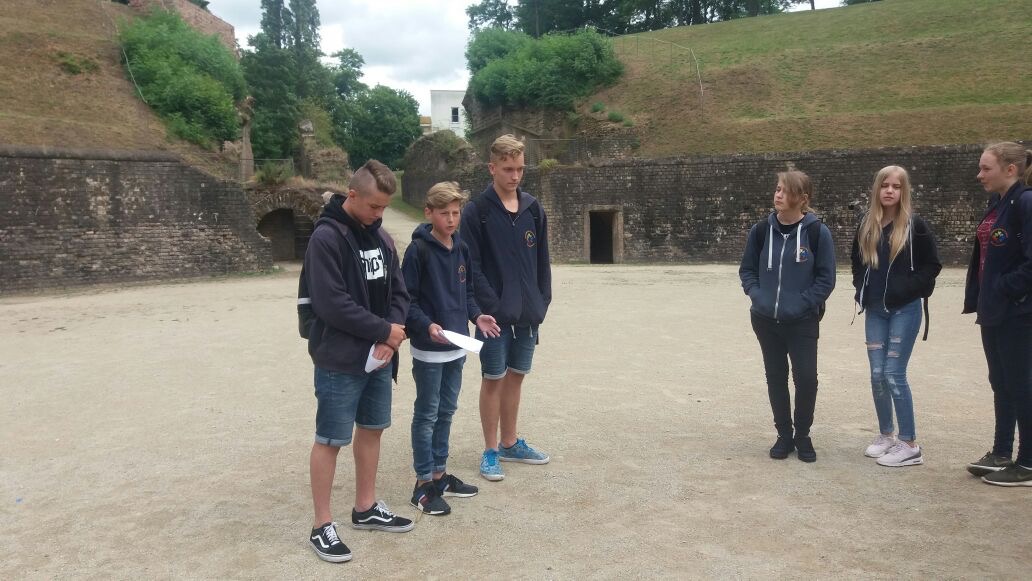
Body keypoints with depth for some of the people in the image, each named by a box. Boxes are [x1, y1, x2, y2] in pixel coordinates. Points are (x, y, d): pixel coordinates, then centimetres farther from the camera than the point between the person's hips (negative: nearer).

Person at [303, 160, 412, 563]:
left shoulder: (381, 237, 7)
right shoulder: (326, 238, -15)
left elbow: (398, 291, 8)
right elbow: (331, 303, -22)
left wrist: (390, 337, -9)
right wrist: (383, 330, -15)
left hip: (379, 357, 7)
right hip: (340, 361, -7)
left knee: (372, 430, 16)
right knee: (330, 440, 2)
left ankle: (366, 508, 31)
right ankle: (322, 526, 14)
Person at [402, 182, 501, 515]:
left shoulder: (462, 249, 7)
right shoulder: (418, 250, -14)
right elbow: (407, 298, -14)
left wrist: (476, 315, 0)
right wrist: (427, 325, -26)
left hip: (457, 347, 7)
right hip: (428, 350, -7)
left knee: (446, 412, 15)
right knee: (427, 415, 3)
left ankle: (440, 474, 28)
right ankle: (424, 484, 12)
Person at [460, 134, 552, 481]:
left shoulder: (533, 209, 7)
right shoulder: (477, 212, -8)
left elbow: (542, 261, 11)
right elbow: (471, 266, -11)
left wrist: (542, 302, 3)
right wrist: (494, 307, -15)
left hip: (528, 314, 5)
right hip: (496, 316, -5)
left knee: (516, 375, 14)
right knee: (493, 379, 4)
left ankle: (510, 442, 28)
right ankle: (491, 450, 16)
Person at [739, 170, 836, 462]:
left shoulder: (817, 232, -7)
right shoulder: (761, 230, 1)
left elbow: (826, 278, -4)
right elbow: (747, 269, 9)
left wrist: (802, 304, -14)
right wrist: (758, 296, -7)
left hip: (802, 323, -3)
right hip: (766, 321, 3)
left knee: (806, 378, -4)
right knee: (776, 378, 10)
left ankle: (802, 435, 19)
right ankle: (784, 435, 26)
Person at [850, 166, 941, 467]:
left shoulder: (915, 225, -7)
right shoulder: (866, 226, 7)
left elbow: (932, 266, -4)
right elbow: (857, 262, 19)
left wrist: (907, 290, -12)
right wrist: (862, 290, 7)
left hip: (905, 310, -5)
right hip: (875, 311, 5)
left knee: (894, 374, -7)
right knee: (877, 375, 7)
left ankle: (910, 444, 4)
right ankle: (885, 435, 24)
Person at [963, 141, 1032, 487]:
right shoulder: (996, 205, 12)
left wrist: (1004, 289, -15)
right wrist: (980, 297, 9)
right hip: (993, 310, 9)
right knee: (1000, 383, 16)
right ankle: (1001, 453, 28)